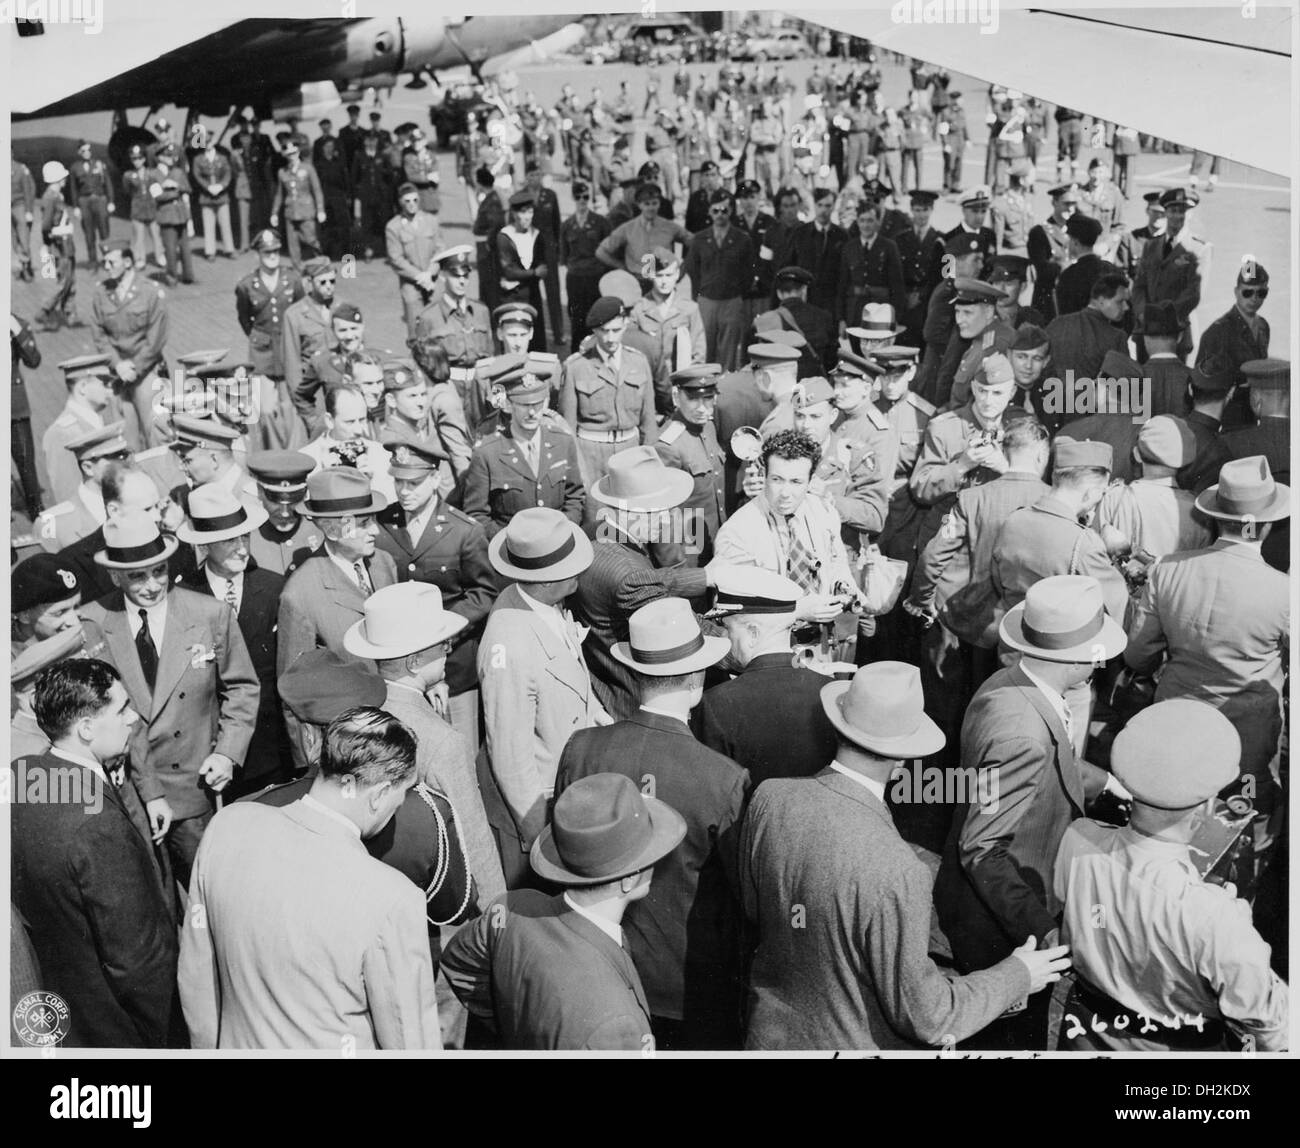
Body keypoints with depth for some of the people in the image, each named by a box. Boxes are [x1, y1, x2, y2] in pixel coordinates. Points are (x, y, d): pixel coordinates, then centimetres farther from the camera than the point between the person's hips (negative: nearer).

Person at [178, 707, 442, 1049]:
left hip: (235, 1044, 5)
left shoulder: (228, 826, -14)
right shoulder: (392, 900, -29)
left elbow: (194, 973, -1)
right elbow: (410, 1039, -17)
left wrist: (208, 1045, 13)